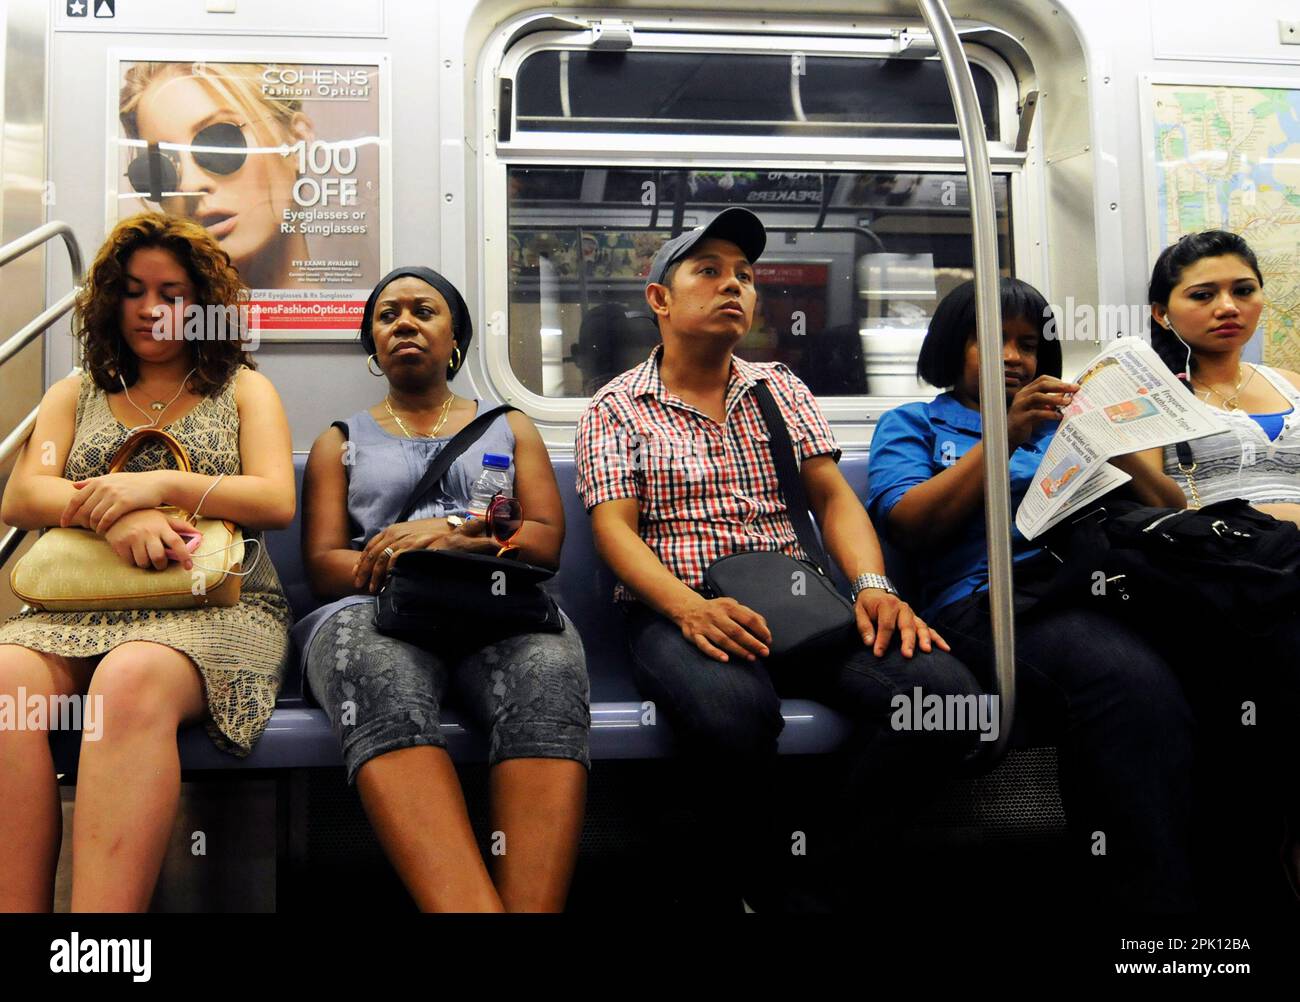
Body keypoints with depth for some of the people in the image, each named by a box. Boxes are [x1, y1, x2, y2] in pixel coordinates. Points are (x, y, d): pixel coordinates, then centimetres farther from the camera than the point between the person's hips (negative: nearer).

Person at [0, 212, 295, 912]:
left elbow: (277, 501, 2)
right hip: (78, 606, 3)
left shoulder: (242, 389, 18)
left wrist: (159, 485, -12)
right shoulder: (76, 394, 25)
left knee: (131, 683, -38)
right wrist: (113, 513, -13)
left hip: (213, 604, -3)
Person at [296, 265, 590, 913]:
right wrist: (389, 564, -11)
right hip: (377, 612, 0)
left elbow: (546, 542, 12)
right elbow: (322, 564, 13)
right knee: (383, 691, -40)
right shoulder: (341, 441, 27)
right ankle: (470, 905, -54)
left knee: (548, 666, -38)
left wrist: (454, 533, -9)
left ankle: (532, 907, -49)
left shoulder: (509, 428, 27)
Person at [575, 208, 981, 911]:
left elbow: (831, 495, 11)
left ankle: (832, 871, -5)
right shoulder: (617, 407, 8)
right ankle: (767, 876, -6)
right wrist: (691, 607, -23)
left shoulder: (778, 387, 20)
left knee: (944, 690, -24)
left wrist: (873, 586, -10)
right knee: (734, 708, -39)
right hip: (678, 609, -3)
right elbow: (615, 530, -3)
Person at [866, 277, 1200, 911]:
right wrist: (1004, 435, -3)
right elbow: (910, 525, 2)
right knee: (1131, 681, -38)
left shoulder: (1060, 421, 33)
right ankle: (1149, 892, -30)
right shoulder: (913, 424, 23)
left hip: (1095, 583, 4)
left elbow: (1172, 512, 23)